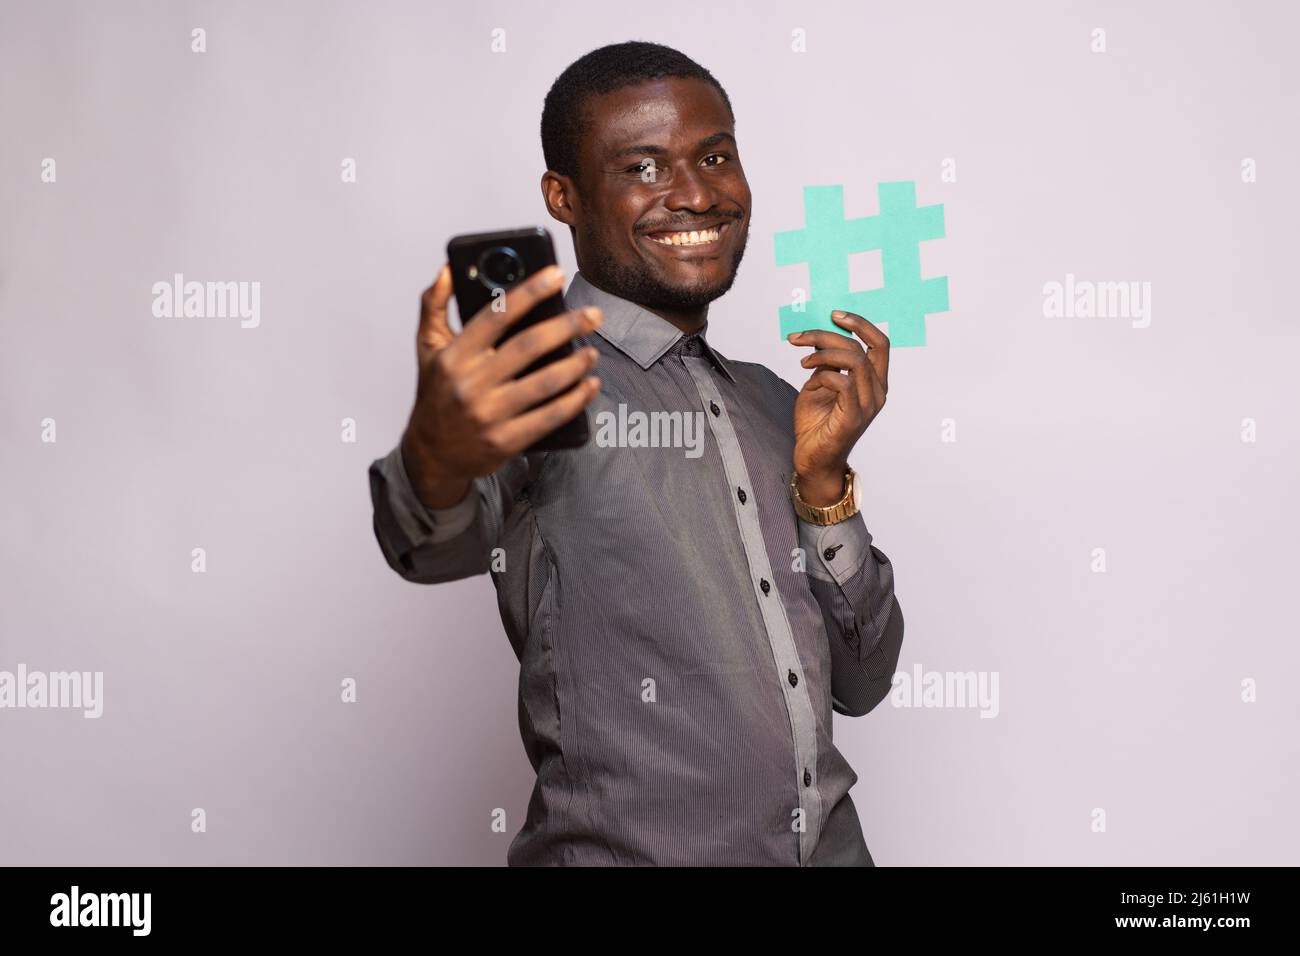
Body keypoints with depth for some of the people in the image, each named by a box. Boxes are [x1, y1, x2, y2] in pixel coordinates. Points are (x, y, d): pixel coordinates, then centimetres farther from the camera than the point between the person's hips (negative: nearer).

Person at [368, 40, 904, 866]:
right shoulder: (537, 378, -11)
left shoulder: (774, 403, 7)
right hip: (623, 847, -5)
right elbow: (439, 542, -33)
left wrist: (822, 481, -9)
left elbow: (861, 684, 4)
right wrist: (438, 461, -54)